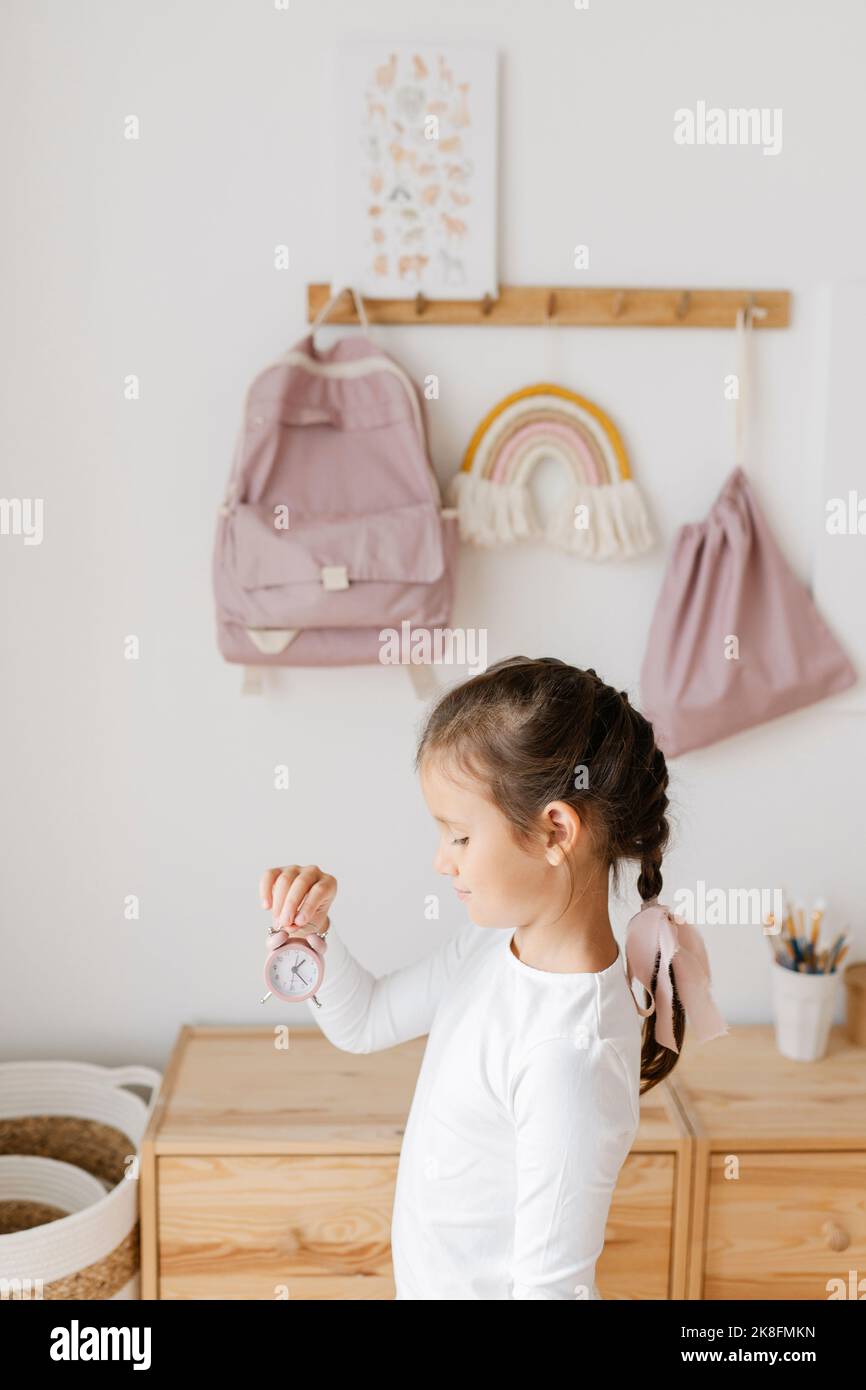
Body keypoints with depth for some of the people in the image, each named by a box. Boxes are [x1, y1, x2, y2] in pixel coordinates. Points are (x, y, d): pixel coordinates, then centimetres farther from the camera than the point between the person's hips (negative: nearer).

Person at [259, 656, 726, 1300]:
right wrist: (312, 928, -9)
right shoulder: (492, 945, -7)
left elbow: (553, 1280, -26)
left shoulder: (569, 1054, -32)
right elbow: (362, 1021, 6)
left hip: (487, 1286, -7)